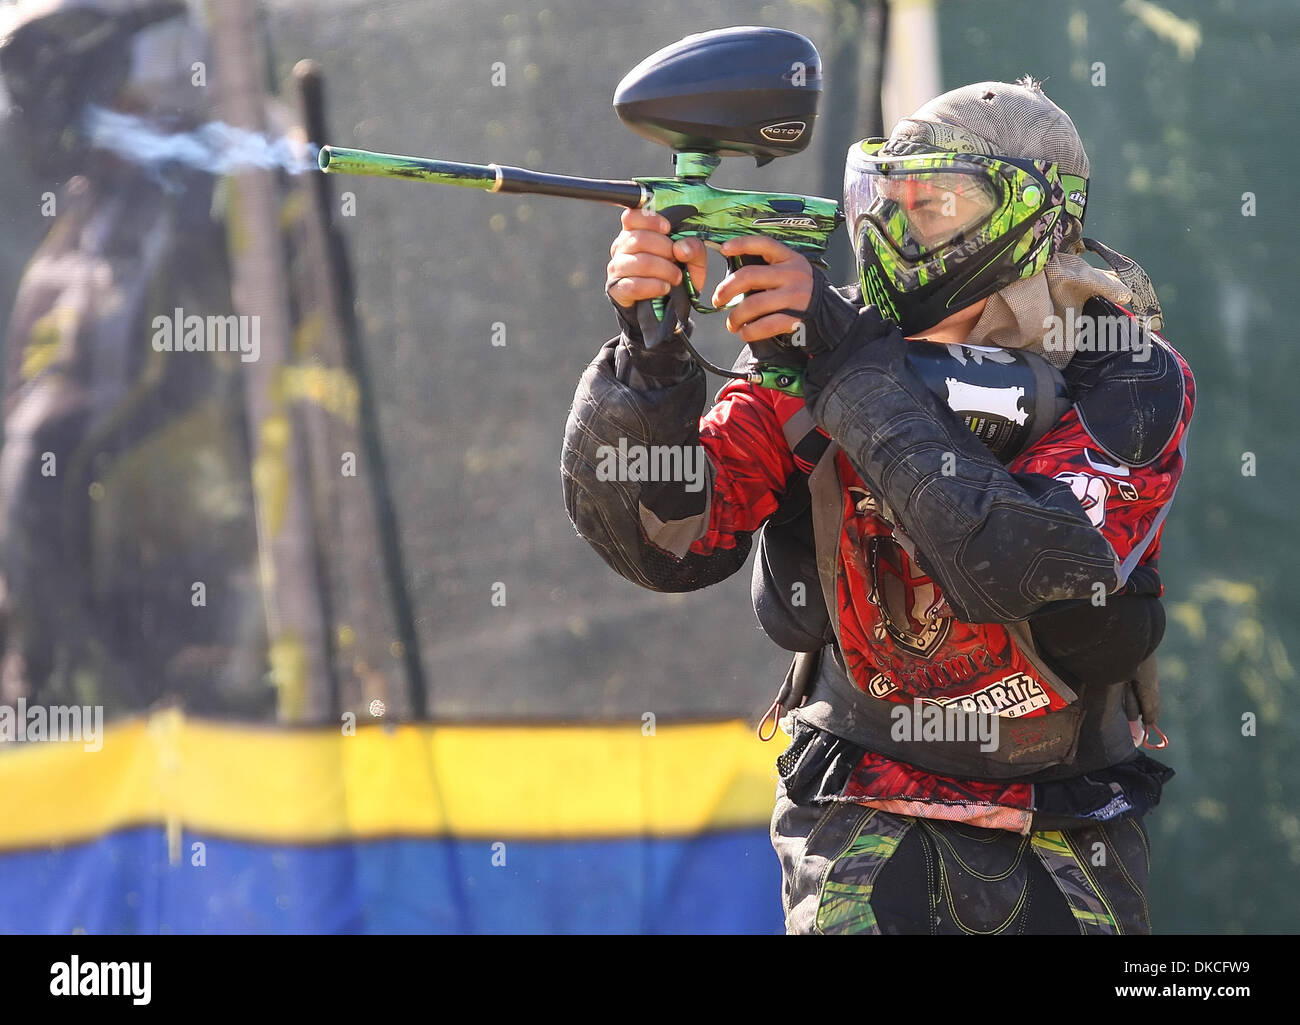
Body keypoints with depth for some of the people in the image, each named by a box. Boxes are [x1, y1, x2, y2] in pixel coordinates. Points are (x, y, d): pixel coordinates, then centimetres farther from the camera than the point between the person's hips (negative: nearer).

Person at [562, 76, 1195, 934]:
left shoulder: (1131, 380, -14)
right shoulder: (813, 354, -7)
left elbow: (1028, 566, -30)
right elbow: (666, 541, -13)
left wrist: (856, 369, -32)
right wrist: (651, 354, -29)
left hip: (1065, 838, 0)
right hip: (867, 820, 0)